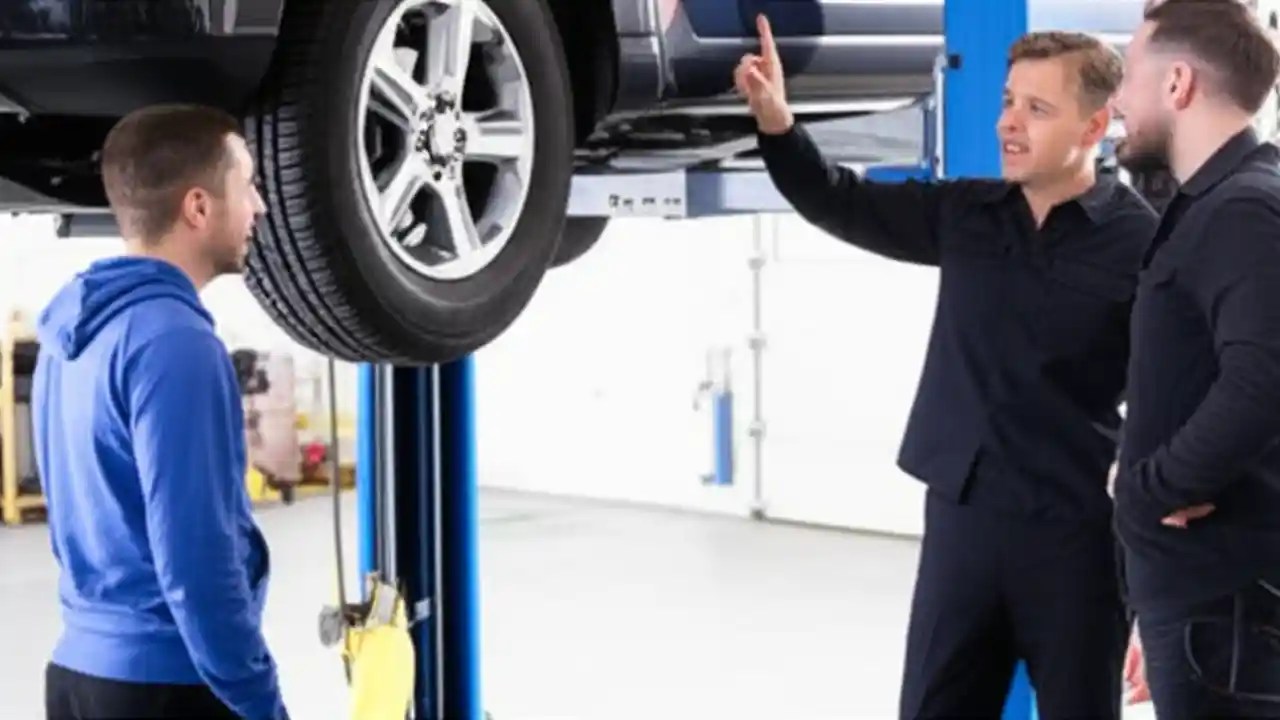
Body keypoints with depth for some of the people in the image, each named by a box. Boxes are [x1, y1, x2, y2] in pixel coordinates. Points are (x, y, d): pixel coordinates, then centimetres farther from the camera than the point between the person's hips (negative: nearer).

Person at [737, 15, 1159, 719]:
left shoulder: (1141, 240, -10)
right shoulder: (965, 214, 6)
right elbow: (843, 203, 11)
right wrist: (776, 121, -6)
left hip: (1076, 530, -5)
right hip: (962, 513, 5)